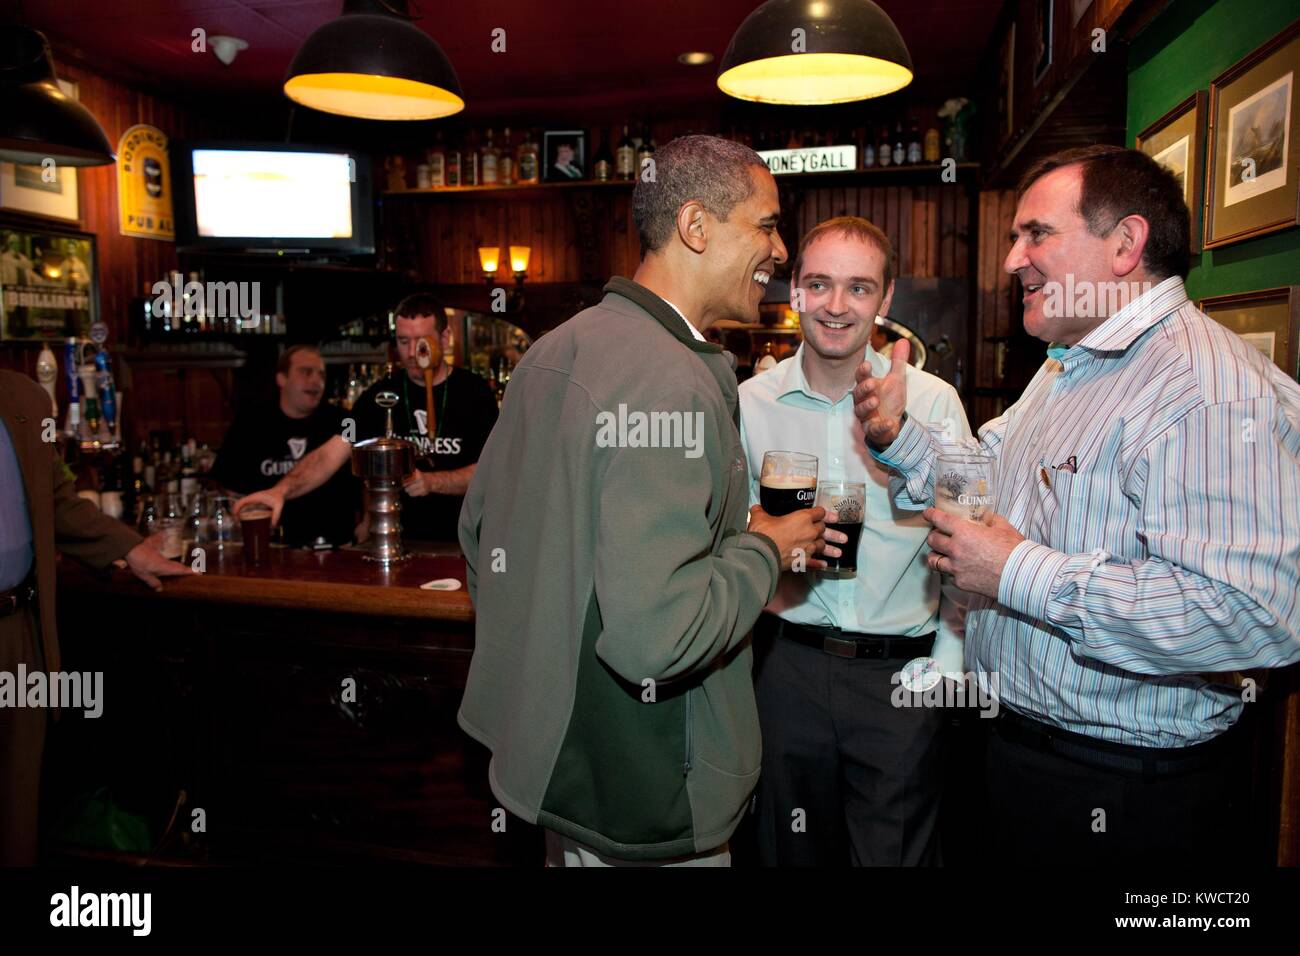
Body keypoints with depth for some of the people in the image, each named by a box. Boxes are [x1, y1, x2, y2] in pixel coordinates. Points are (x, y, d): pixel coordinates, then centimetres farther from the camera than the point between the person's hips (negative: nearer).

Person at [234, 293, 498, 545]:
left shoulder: (473, 392, -2)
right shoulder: (382, 394, 3)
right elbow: (329, 455, -5)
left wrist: (431, 482, -17)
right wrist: (282, 489, -22)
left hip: (461, 540, -2)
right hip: (398, 539, 2)